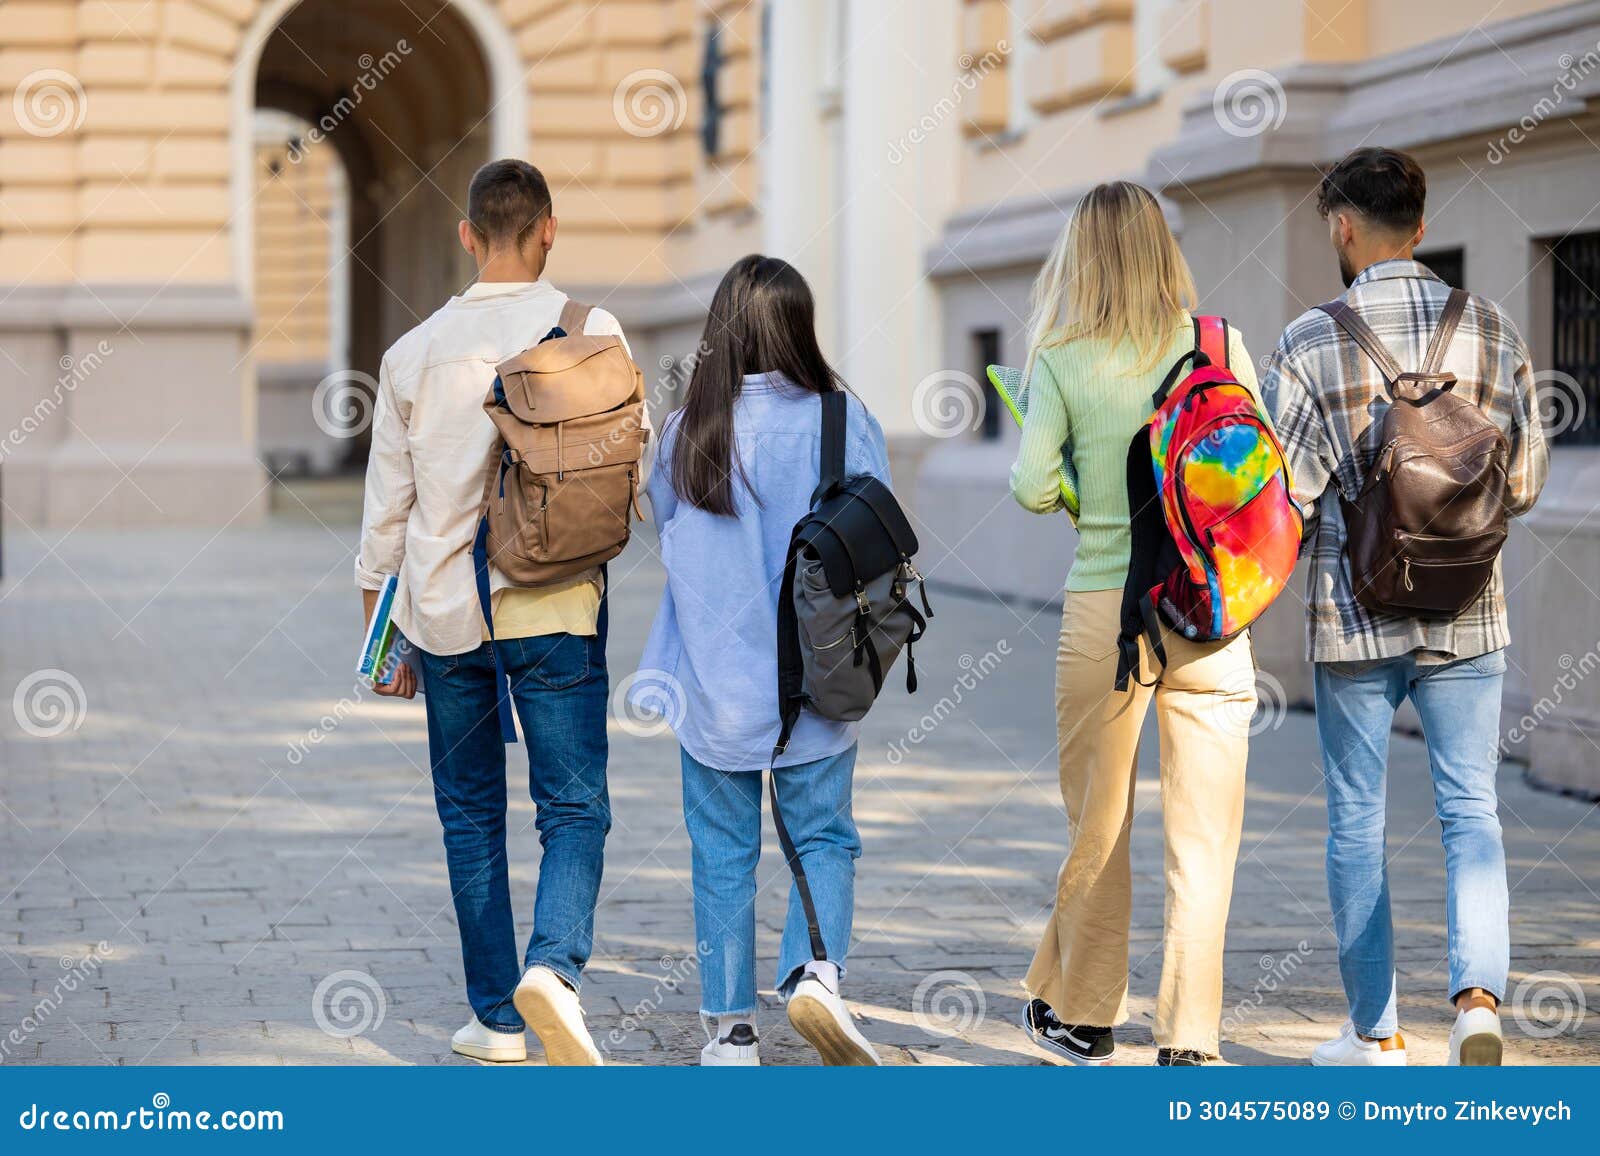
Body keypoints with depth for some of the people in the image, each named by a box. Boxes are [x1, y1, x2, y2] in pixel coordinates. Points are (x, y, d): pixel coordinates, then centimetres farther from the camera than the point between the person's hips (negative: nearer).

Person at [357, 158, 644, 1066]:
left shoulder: (415, 352, 2)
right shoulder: (593, 334, -3)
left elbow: (386, 507, 6)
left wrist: (381, 634, 15)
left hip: (445, 609, 2)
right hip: (557, 611, -2)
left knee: (472, 815, 13)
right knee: (575, 809, 3)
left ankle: (498, 1016, 13)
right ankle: (555, 966, -22)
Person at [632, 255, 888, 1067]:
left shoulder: (687, 432, -7)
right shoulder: (842, 423, -9)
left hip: (716, 685, 1)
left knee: (723, 855, 10)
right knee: (823, 839, 12)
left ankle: (730, 1031, 13)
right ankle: (815, 971, -12)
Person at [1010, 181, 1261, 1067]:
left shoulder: (1062, 363, -4)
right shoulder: (1220, 346, 0)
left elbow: (1032, 488, -9)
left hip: (1104, 606, 0)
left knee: (1098, 825, 15)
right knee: (1203, 837, 2)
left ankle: (1081, 1012, 26)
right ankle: (1188, 1038, -1)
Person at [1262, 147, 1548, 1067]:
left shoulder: (1311, 343, -9)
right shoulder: (1491, 329, -1)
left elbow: (1283, 495, -10)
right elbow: (1526, 481, 4)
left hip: (1354, 615, -2)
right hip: (1467, 613, 2)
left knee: (1358, 820, 10)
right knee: (1471, 811, 8)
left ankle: (1377, 1033, 16)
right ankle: (1479, 993, -13)